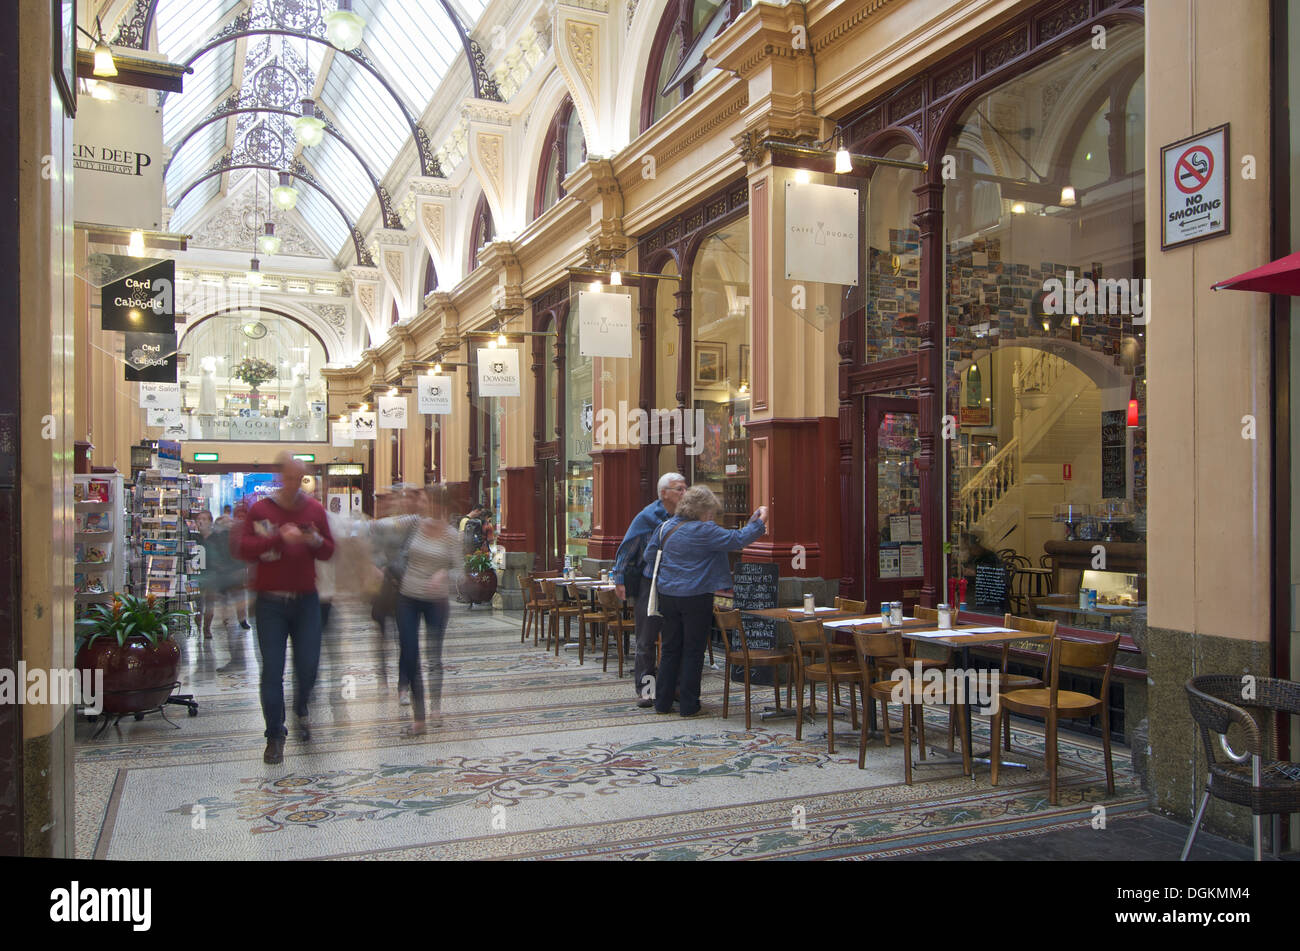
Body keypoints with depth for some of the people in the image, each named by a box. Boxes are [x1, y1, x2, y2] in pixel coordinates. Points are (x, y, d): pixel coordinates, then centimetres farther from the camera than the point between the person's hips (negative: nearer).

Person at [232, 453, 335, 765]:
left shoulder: (314, 509, 6)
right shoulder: (261, 509, -2)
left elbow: (329, 552, 10)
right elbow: (241, 547, -13)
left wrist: (316, 541, -12)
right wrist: (279, 539, -24)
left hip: (306, 600, 2)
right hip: (271, 602, -2)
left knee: (308, 666, 1)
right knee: (272, 670, -1)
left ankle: (301, 711, 32)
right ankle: (274, 736, 10)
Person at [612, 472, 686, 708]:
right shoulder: (648, 516, -7)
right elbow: (626, 548, -4)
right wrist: (620, 579, -10)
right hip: (649, 584, -4)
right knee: (646, 640, 2)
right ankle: (644, 690, 9)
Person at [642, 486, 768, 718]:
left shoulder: (665, 527, 5)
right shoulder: (704, 531, -15)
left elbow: (649, 555, 13)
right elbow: (738, 540, -11)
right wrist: (759, 522, 2)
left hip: (667, 595, 6)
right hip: (695, 597, -6)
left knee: (670, 649, 14)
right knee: (693, 651, 5)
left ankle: (662, 702, 18)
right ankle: (689, 705, 10)